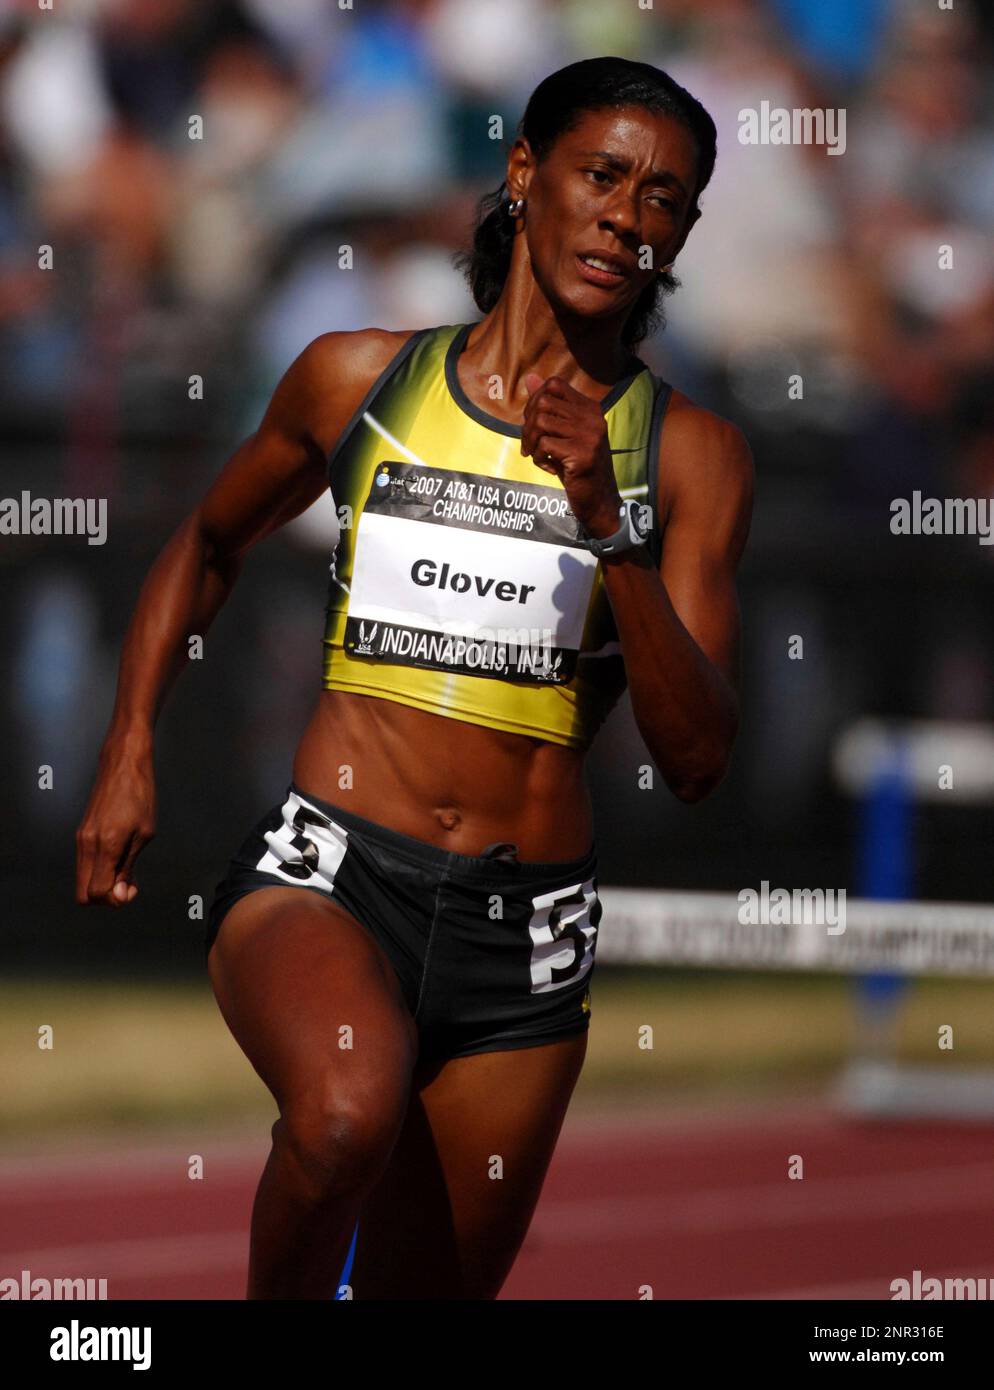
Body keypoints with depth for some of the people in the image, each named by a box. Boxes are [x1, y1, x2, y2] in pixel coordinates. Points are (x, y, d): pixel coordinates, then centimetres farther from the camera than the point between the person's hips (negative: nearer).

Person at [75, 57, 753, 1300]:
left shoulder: (688, 457, 3)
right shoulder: (357, 381, 5)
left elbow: (696, 758, -5)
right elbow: (209, 544, 24)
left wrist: (605, 527, -16)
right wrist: (128, 752, 12)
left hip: (521, 938, 2)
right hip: (325, 877, -2)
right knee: (350, 1107, -35)